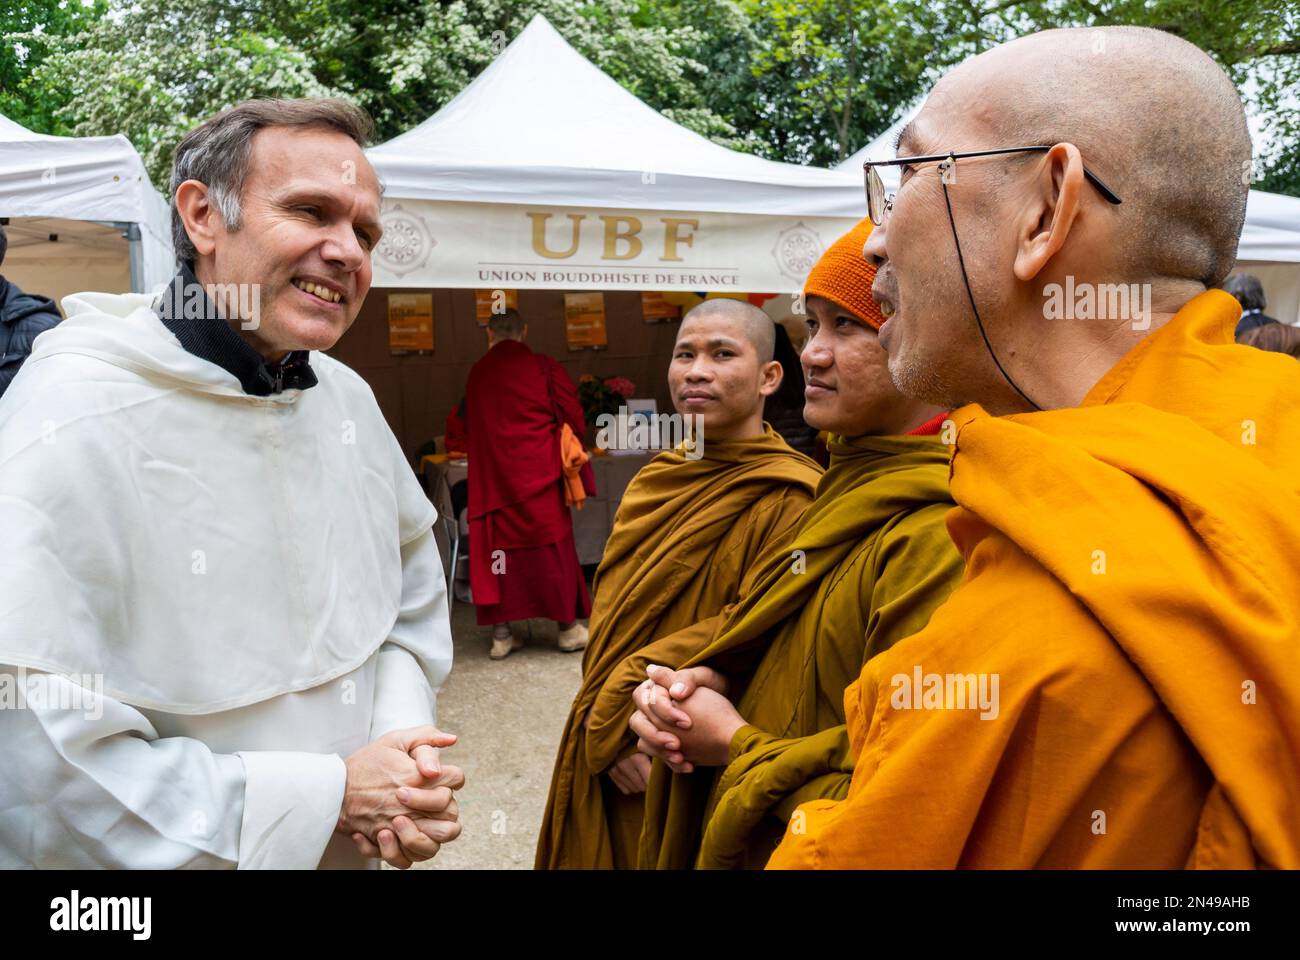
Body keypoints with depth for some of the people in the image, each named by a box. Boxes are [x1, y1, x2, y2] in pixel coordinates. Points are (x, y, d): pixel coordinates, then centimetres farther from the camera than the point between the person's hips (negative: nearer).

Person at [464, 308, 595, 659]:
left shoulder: (476, 374, 4)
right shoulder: (543, 368, -6)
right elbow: (572, 419, -3)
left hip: (492, 478, 3)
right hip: (539, 475, -2)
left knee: (497, 547, 9)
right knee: (553, 546, 7)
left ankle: (501, 635, 12)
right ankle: (569, 628, 16)